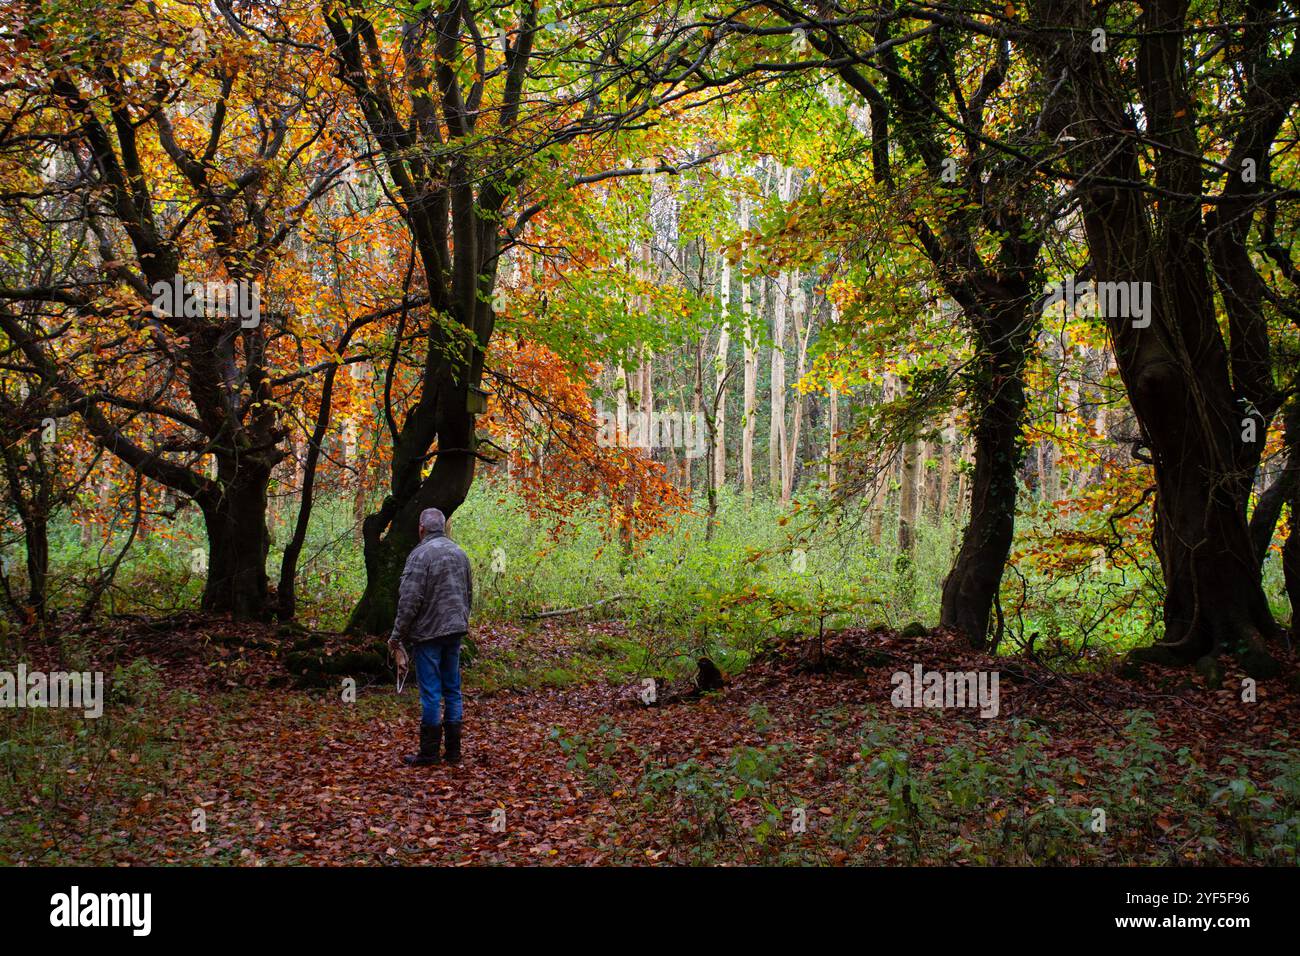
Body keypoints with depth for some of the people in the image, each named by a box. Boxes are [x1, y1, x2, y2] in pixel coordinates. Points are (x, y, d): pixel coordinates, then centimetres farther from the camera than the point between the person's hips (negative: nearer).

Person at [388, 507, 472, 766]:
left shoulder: (420, 554, -13)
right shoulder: (460, 553, 10)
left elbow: (409, 600, -17)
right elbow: (469, 594, 17)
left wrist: (398, 634, -9)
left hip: (428, 633, -7)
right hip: (455, 631, 7)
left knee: (431, 692, -2)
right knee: (452, 689, 11)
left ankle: (429, 753, 3)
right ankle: (453, 750, 15)